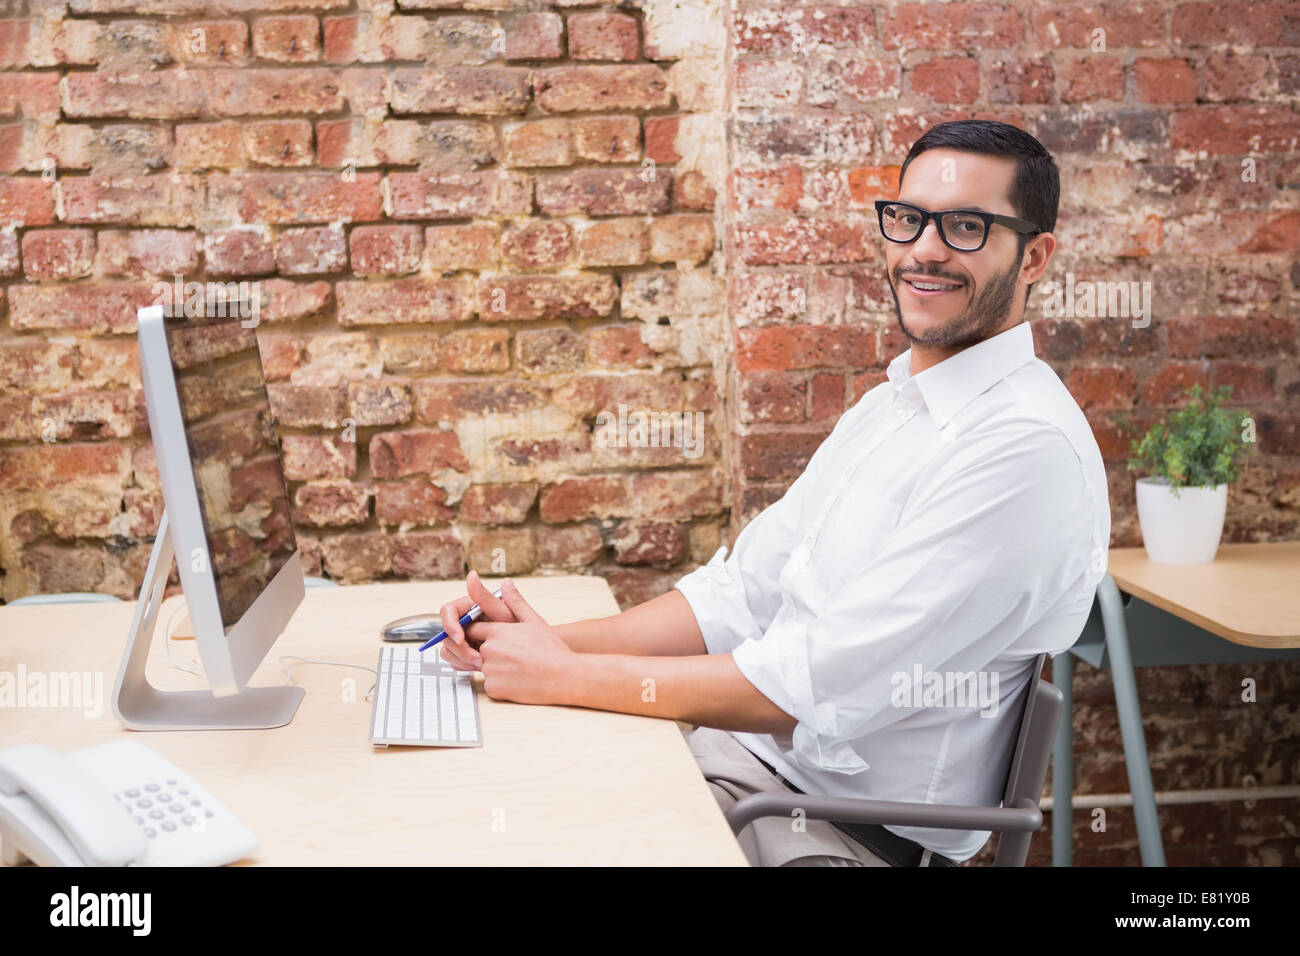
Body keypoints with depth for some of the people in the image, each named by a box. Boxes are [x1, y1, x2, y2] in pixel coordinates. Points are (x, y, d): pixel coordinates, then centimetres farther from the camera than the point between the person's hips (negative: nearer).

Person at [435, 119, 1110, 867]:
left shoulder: (1026, 448, -20)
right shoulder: (886, 407, 11)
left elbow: (816, 688, -24)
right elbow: (741, 595, 8)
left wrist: (567, 677, -17)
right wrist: (547, 643, -6)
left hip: (852, 828, -7)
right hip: (747, 754, 8)